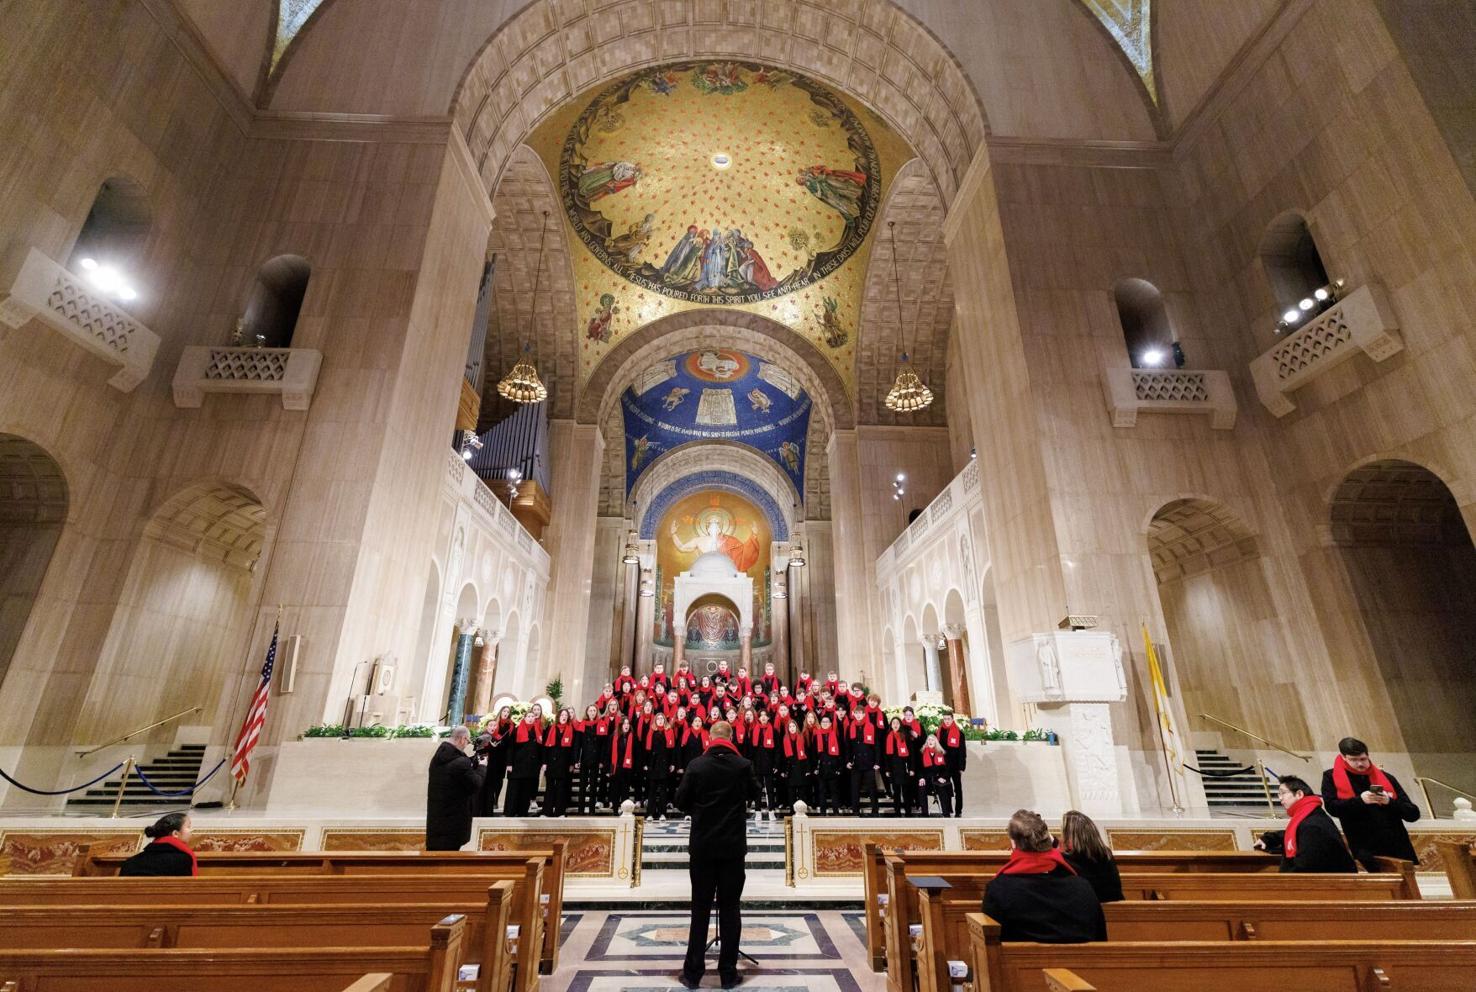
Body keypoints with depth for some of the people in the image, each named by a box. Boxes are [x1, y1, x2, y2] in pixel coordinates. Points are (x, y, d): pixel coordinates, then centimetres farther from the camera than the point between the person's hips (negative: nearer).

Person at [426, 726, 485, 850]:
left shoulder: (438, 756, 2)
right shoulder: (461, 762, -27)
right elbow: (476, 786, -17)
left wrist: (471, 762, 4)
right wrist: (480, 766, -3)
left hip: (435, 815, 9)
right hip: (453, 820, -9)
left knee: (435, 850, 18)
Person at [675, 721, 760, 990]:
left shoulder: (696, 765, -10)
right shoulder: (743, 765, -9)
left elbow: (681, 802, -3)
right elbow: (754, 794, 8)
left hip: (702, 846, 0)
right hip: (733, 846, 0)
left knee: (700, 909, 10)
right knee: (730, 908, 10)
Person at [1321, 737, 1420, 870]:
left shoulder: (1385, 778, 9)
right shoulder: (1331, 777, 3)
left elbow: (1414, 814, 7)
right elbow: (1331, 807, -10)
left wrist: (1390, 801, -12)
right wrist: (1360, 800, -21)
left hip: (1397, 846, 3)